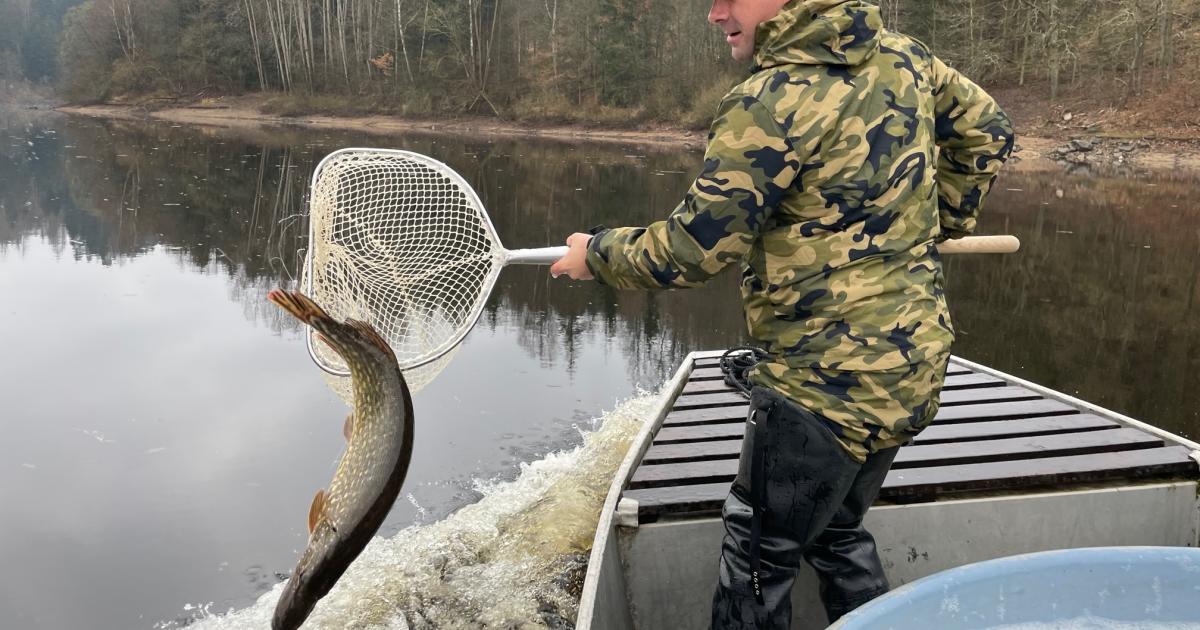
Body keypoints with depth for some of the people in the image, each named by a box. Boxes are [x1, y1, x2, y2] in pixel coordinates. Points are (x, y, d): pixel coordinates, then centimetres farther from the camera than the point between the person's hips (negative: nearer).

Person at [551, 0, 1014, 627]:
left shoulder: (770, 105, -20)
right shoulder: (904, 56, 4)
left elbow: (688, 251, -17)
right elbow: (987, 134, 18)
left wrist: (597, 253, 1)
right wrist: (928, 226, 26)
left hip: (829, 382, -9)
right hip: (914, 358, 9)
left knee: (756, 557, 8)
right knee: (838, 531, 26)